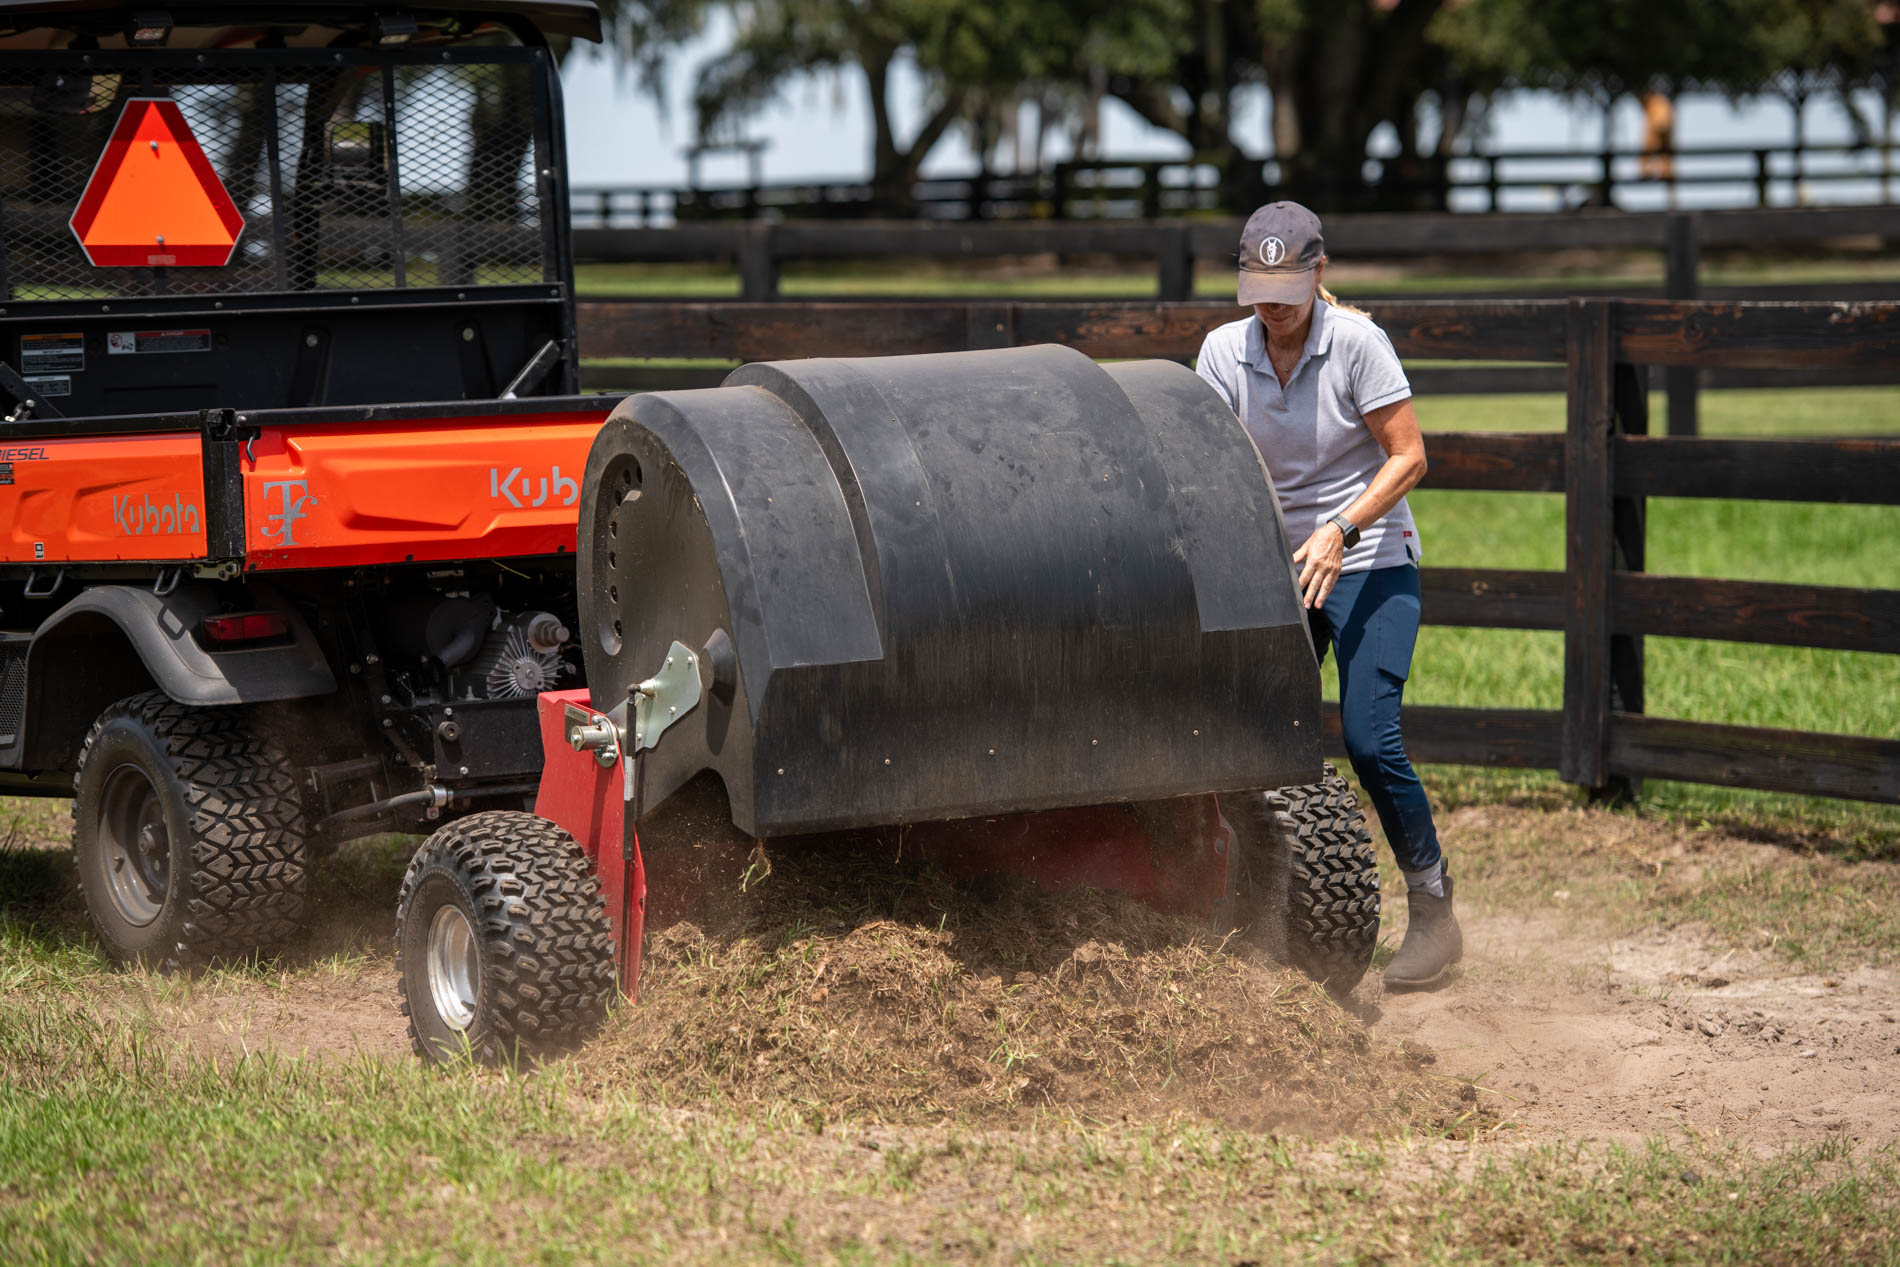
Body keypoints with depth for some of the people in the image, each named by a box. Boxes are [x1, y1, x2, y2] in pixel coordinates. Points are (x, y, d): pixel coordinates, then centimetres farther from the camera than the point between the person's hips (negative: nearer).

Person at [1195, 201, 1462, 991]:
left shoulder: (1356, 342, -14)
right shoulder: (1224, 353, -3)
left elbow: (1407, 457, -13)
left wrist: (1339, 531, -24)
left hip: (1370, 563, -4)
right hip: (1279, 564, 4)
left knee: (1369, 740, -15)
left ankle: (1434, 916, -1)